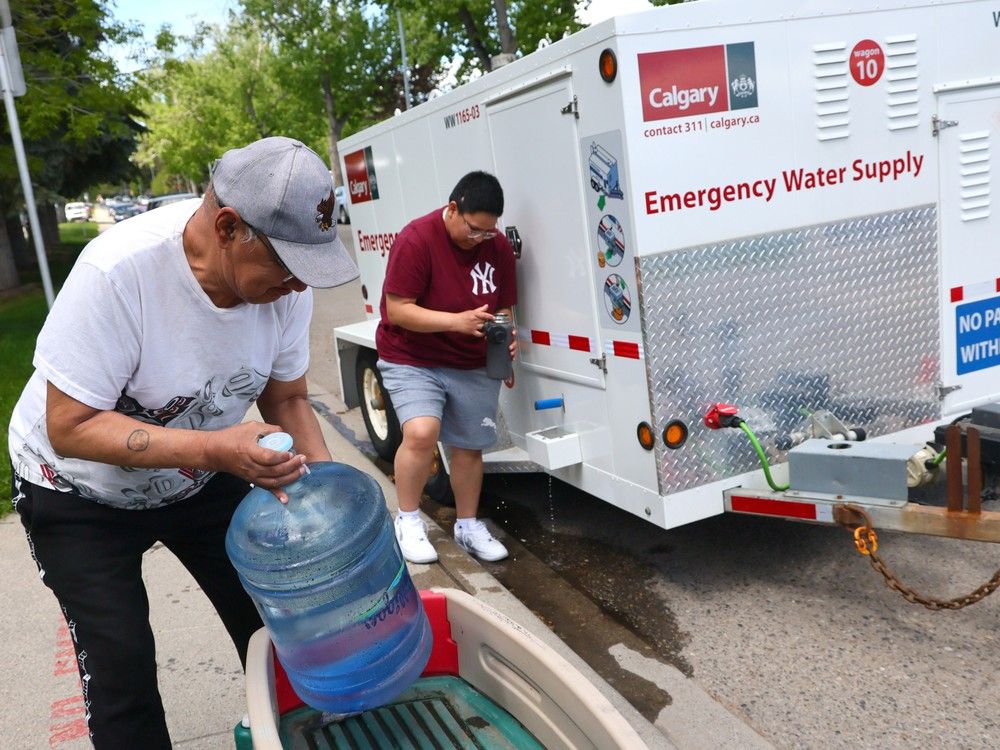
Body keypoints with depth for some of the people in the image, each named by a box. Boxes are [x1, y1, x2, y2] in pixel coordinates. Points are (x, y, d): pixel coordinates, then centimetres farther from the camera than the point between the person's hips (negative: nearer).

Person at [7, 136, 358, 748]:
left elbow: (287, 401, -6)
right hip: (82, 494, -4)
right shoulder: (119, 271, -34)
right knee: (122, 671, -7)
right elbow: (70, 427, -29)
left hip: (203, 479, 4)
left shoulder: (285, 280, -19)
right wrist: (215, 448, -40)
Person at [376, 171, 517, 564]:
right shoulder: (416, 239, -19)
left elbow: (503, 308, 8)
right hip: (412, 359, -5)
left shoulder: (498, 247, -2)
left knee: (469, 446, 8)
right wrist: (457, 321, -30)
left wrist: (506, 336, -14)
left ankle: (468, 526, 29)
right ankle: (408, 520, 0)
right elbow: (396, 310, -21)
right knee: (421, 433, -23)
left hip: (472, 365, 5)